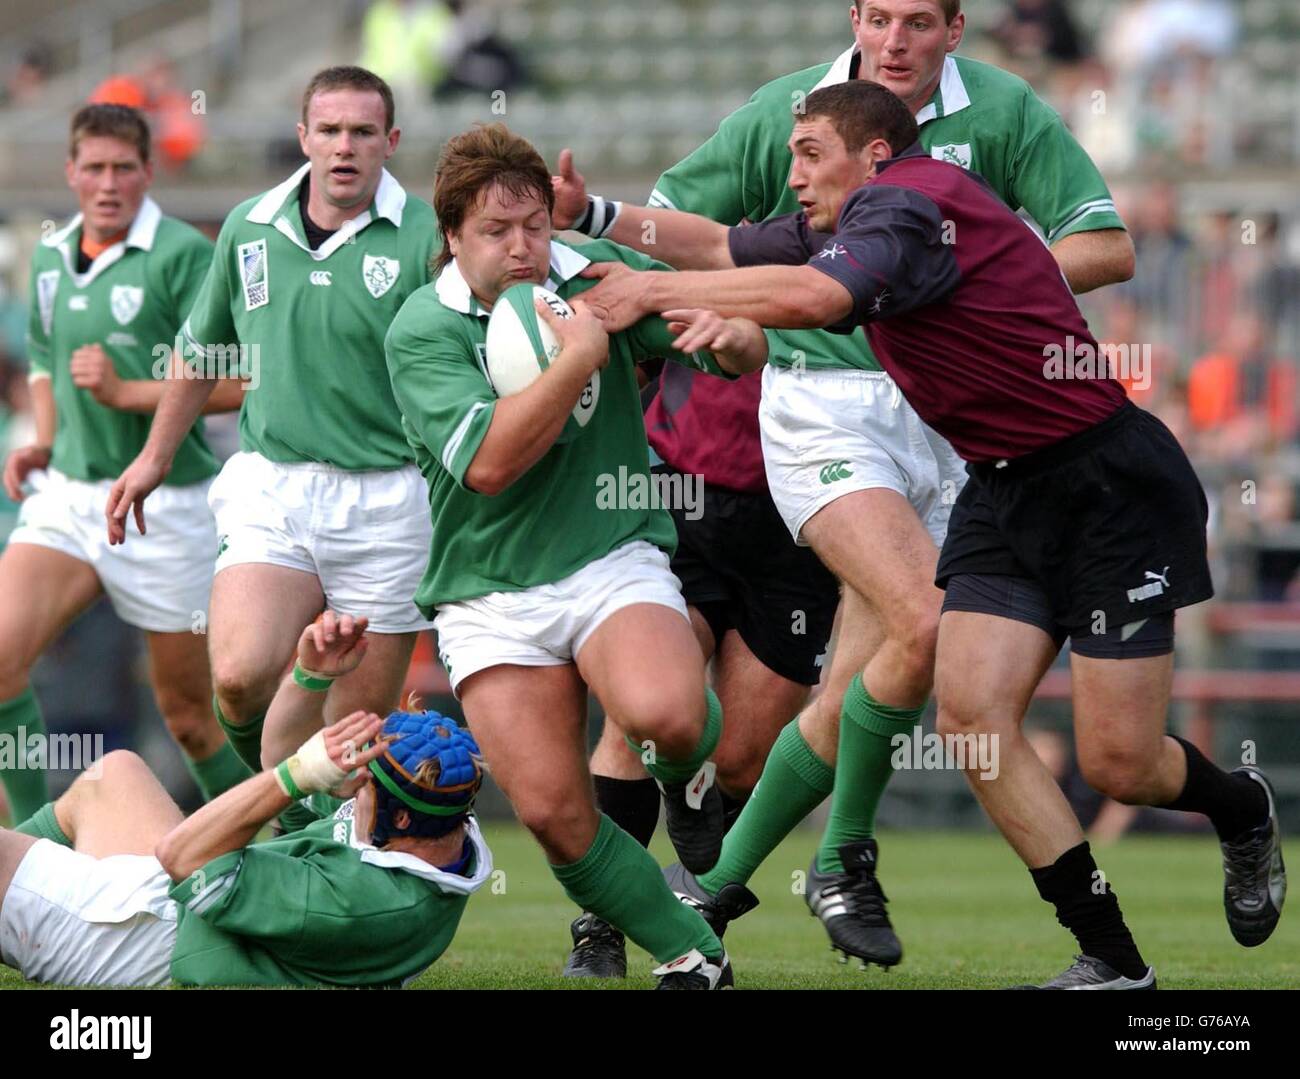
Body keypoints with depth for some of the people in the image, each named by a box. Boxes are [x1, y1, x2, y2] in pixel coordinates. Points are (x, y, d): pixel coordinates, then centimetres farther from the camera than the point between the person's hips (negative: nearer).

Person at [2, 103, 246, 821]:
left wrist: (127, 392, -21)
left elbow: (235, 383, -15)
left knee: (189, 713, 5)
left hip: (165, 504, -5)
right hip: (67, 494, 5)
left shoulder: (182, 253, -11)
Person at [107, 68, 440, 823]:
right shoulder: (249, 229, 7)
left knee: (359, 733, 1)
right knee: (241, 676, -19)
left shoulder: (426, 239, -6)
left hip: (385, 499, -2)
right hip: (270, 486, 2)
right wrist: (156, 456, 28)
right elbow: (204, 346, 23)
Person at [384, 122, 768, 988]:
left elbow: (748, 352, 1)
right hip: (489, 593, 0)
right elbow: (490, 463, -22)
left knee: (663, 711, -32)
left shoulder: (600, 277, -2)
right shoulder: (422, 331, -9)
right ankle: (693, 957, 9)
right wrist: (578, 357, -28)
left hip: (614, 561, 0)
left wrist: (727, 334, -23)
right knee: (554, 812, -11)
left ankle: (689, 768, 5)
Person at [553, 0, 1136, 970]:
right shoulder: (785, 111, 1)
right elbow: (685, 234, 10)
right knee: (924, 624, -24)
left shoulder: (1004, 113, 1)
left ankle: (719, 882, 17)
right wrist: (590, 214, -9)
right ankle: (844, 861, -4)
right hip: (821, 407, -2)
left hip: (944, 421, 2)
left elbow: (1108, 246, -2)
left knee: (856, 696, -1)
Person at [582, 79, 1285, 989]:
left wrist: (656, 291, -30)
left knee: (1117, 766, -7)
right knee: (970, 712, -9)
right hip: (1004, 495, 9)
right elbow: (718, 241, 20)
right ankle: (1112, 958, -3)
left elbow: (816, 296, -36)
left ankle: (1243, 810, 28)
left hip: (1108, 487, -9)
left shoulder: (910, 203, -19)